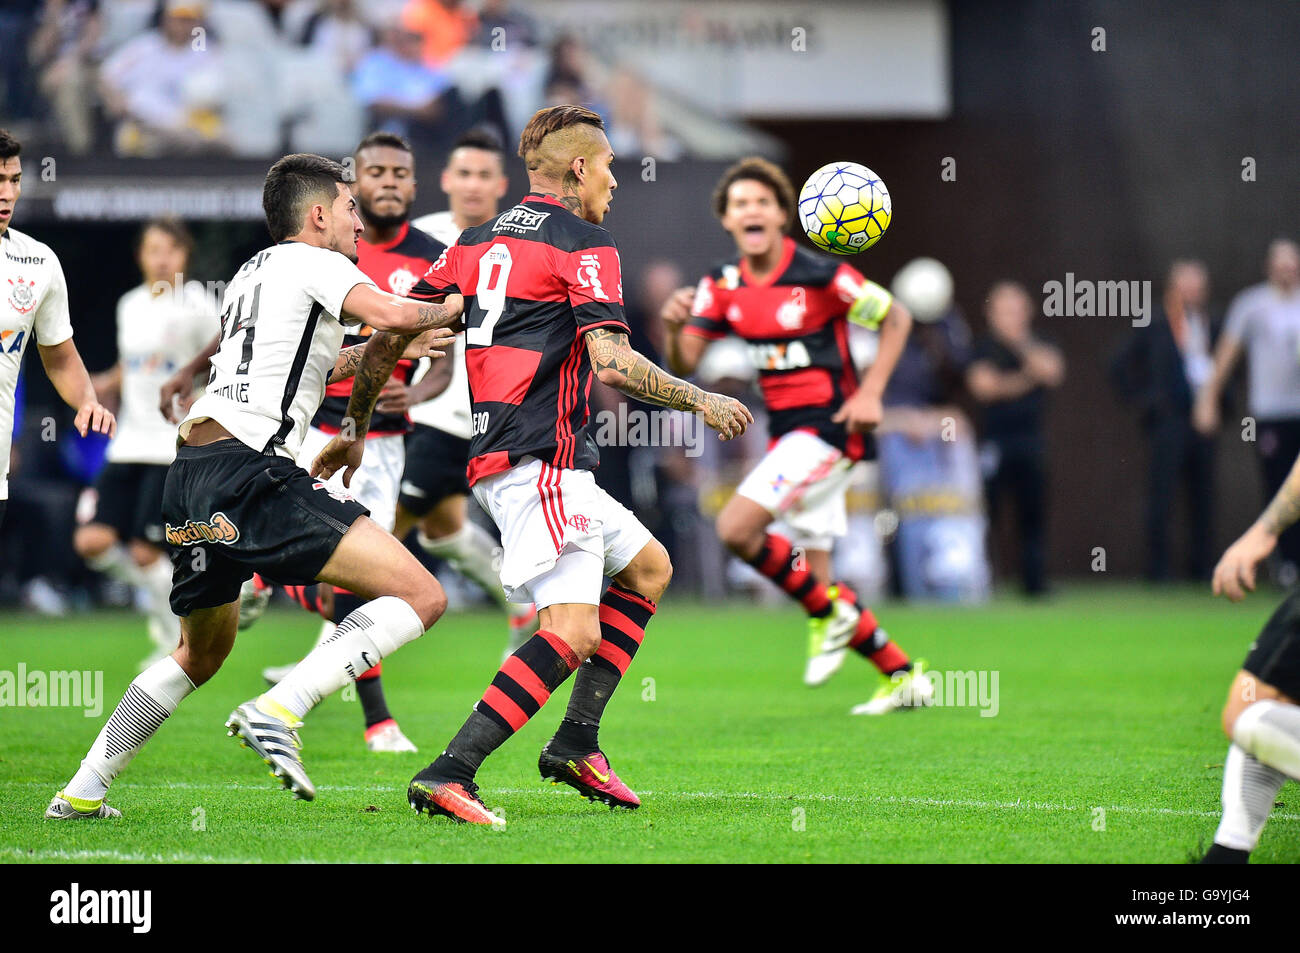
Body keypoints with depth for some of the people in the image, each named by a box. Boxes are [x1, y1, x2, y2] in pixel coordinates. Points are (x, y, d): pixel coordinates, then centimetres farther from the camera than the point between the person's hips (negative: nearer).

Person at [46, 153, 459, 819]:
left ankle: (81, 793, 27)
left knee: (203, 650, 31)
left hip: (190, 475, 9)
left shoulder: (252, 272, 28)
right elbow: (391, 315, -15)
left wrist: (389, 348, 38)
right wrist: (449, 309, 4)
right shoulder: (315, 263, 2)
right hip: (249, 471, -9)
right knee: (421, 596, -12)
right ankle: (278, 712, -23)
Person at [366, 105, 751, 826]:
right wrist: (703, 402, -5)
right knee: (572, 633, -16)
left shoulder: (478, 242, 17)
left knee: (648, 568, 22)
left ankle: (575, 745, 16)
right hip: (540, 463, -9)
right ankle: (447, 775, -26)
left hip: (495, 460, 9)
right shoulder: (583, 245, -6)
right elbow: (613, 364, -17)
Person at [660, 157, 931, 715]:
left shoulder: (819, 275, -13)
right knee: (814, 581, 8)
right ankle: (903, 676, 21)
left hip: (829, 424, -7)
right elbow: (684, 364, 0)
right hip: (784, 431, 7)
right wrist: (673, 326, -22)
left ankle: (828, 612, -3)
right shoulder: (723, 286, 4)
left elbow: (896, 318, -4)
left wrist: (870, 393, -14)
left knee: (736, 528, -22)